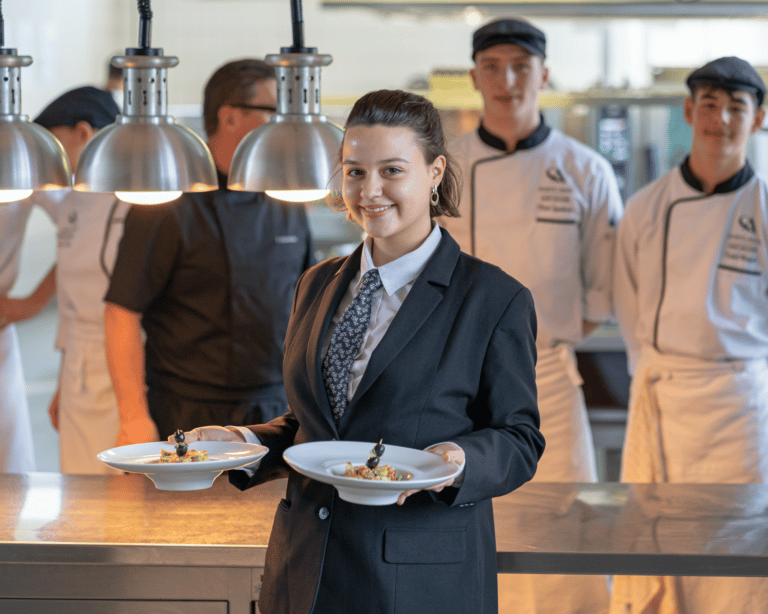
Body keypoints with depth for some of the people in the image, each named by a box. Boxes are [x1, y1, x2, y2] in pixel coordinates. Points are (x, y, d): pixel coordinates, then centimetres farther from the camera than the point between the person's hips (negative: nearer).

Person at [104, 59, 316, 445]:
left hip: (277, 410, 5)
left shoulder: (288, 204, 9)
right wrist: (135, 420, -16)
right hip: (191, 419, -5)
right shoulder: (169, 206, -10)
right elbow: (122, 312, -12)